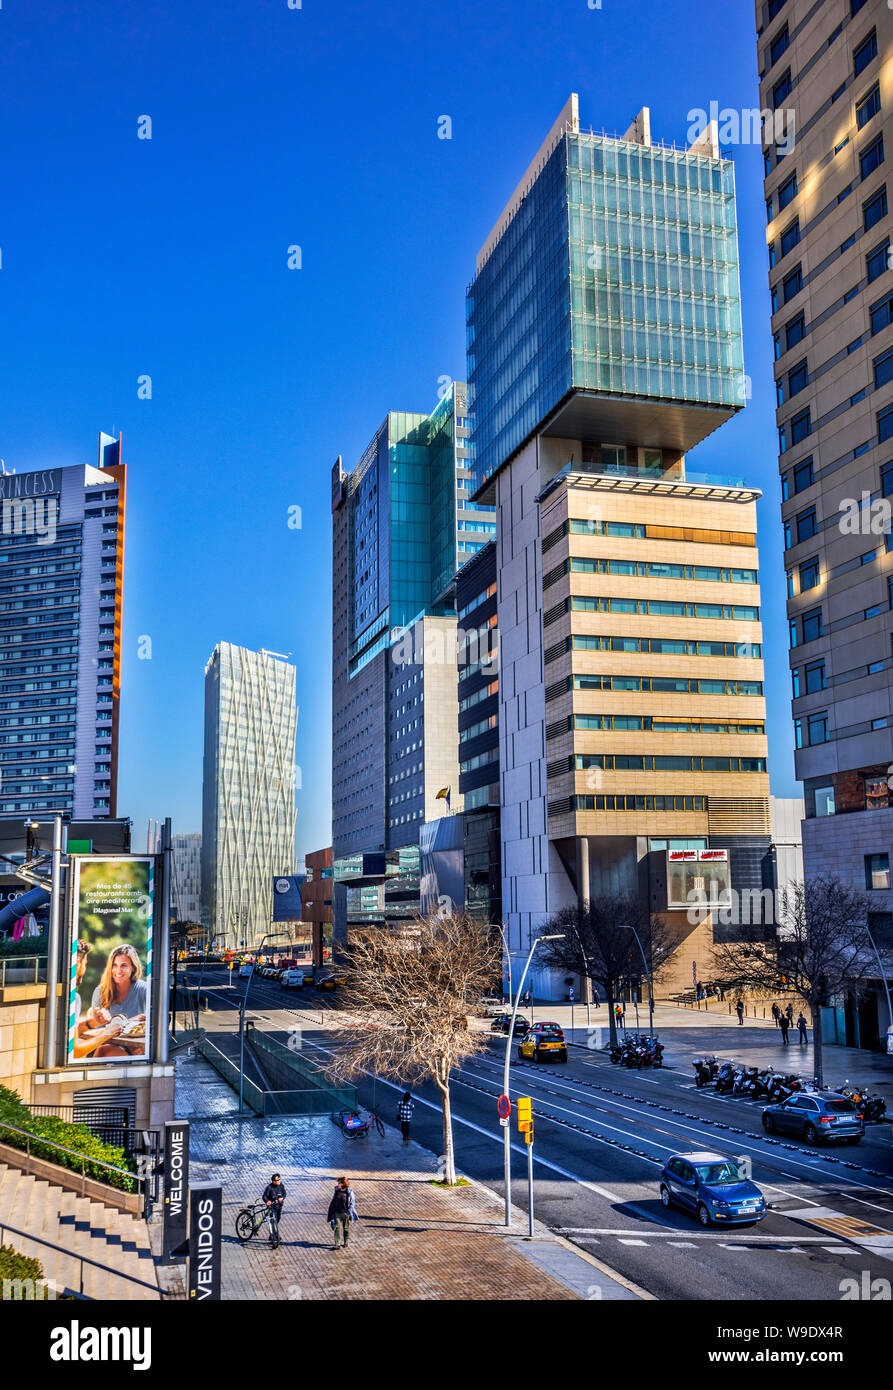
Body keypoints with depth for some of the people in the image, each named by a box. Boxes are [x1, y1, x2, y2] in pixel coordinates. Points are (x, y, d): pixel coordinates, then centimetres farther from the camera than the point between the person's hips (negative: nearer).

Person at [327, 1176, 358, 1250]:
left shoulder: (349, 1192, -9)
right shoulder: (336, 1191, 1)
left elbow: (352, 1204, -5)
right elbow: (333, 1202, 10)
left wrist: (349, 1213, -13)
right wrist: (330, 1214, 12)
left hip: (346, 1213, -2)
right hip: (337, 1213, 2)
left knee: (346, 1229, 10)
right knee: (338, 1228, -7)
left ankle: (345, 1242, 28)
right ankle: (337, 1244, -6)